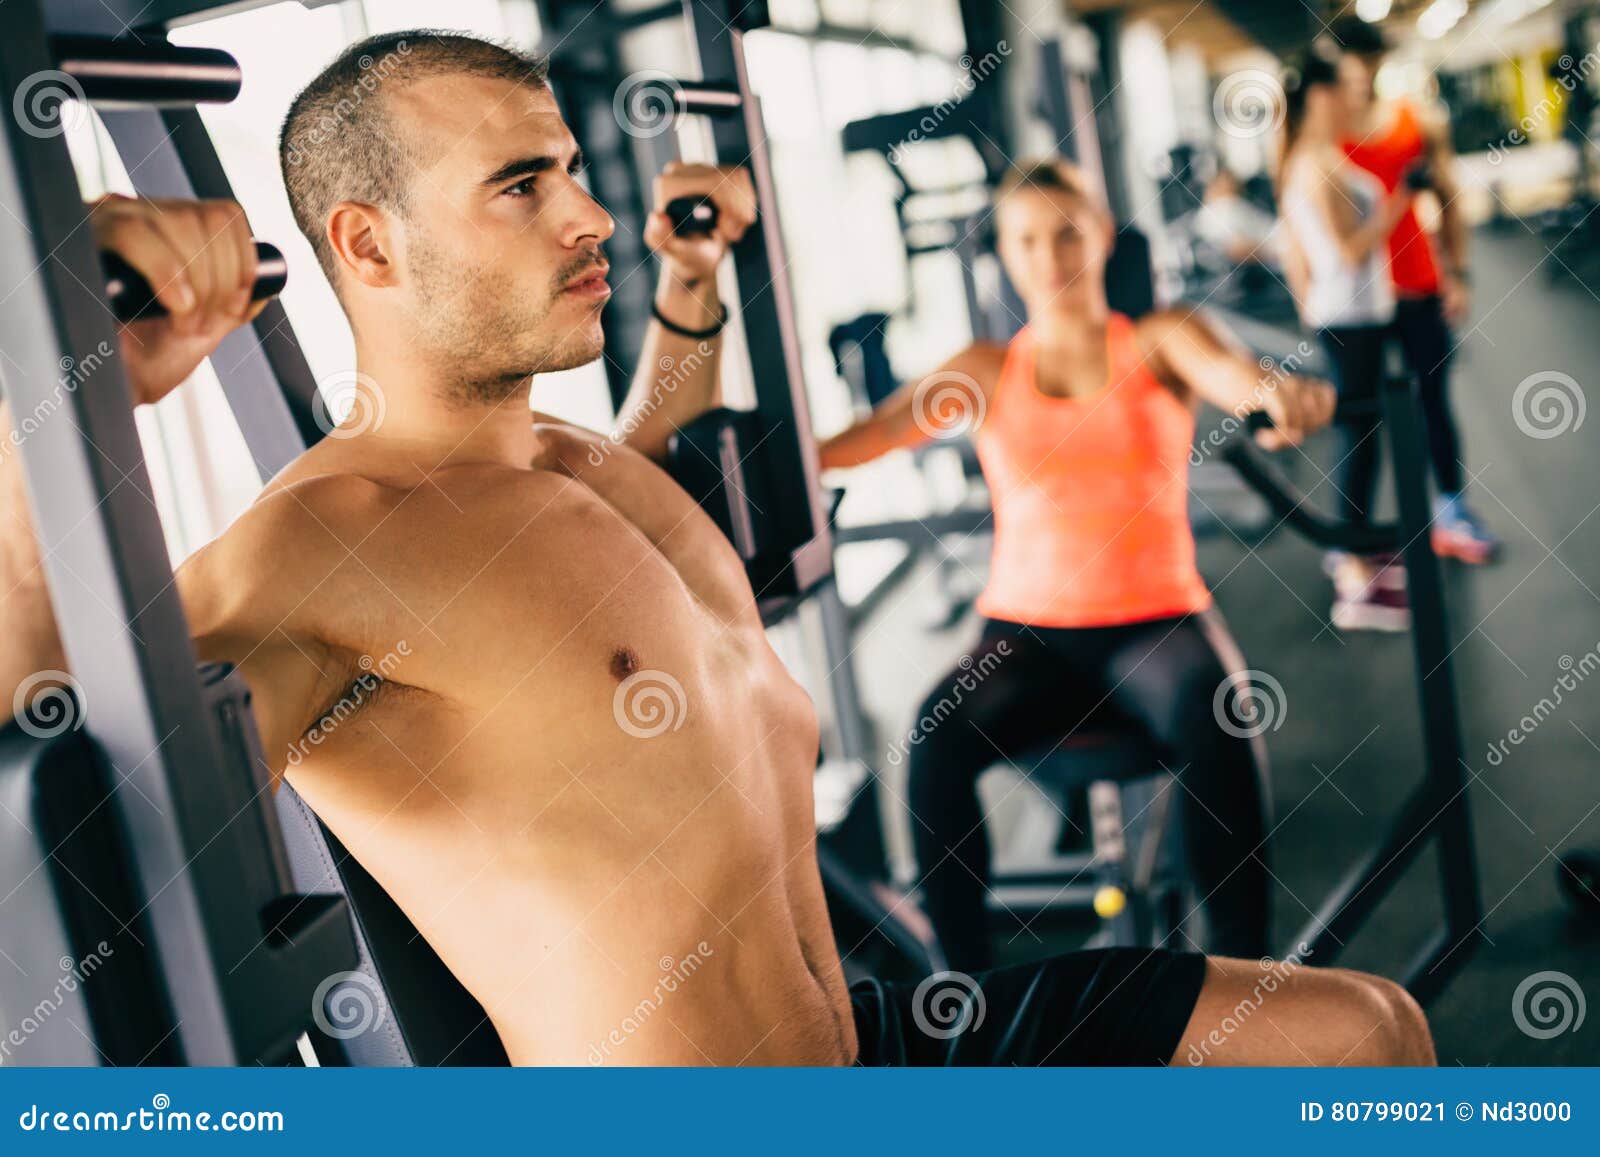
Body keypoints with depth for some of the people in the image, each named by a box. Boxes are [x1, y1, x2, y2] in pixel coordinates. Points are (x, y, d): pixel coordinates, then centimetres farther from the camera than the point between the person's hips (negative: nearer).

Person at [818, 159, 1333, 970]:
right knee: (936, 738, -30)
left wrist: (1282, 397, -39)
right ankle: (967, 985, -17)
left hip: (1157, 621, -1)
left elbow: (1238, 378, -13)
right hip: (1026, 631, 1)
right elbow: (874, 433, -5)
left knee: (1214, 724, -34)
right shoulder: (986, 372, 10)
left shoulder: (1161, 342, 8)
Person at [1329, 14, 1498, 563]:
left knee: (1433, 398, 10)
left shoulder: (1421, 123, 4)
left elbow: (1448, 203, 9)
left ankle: (1452, 511, 21)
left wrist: (1458, 276, 4)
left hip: (1419, 286, 3)